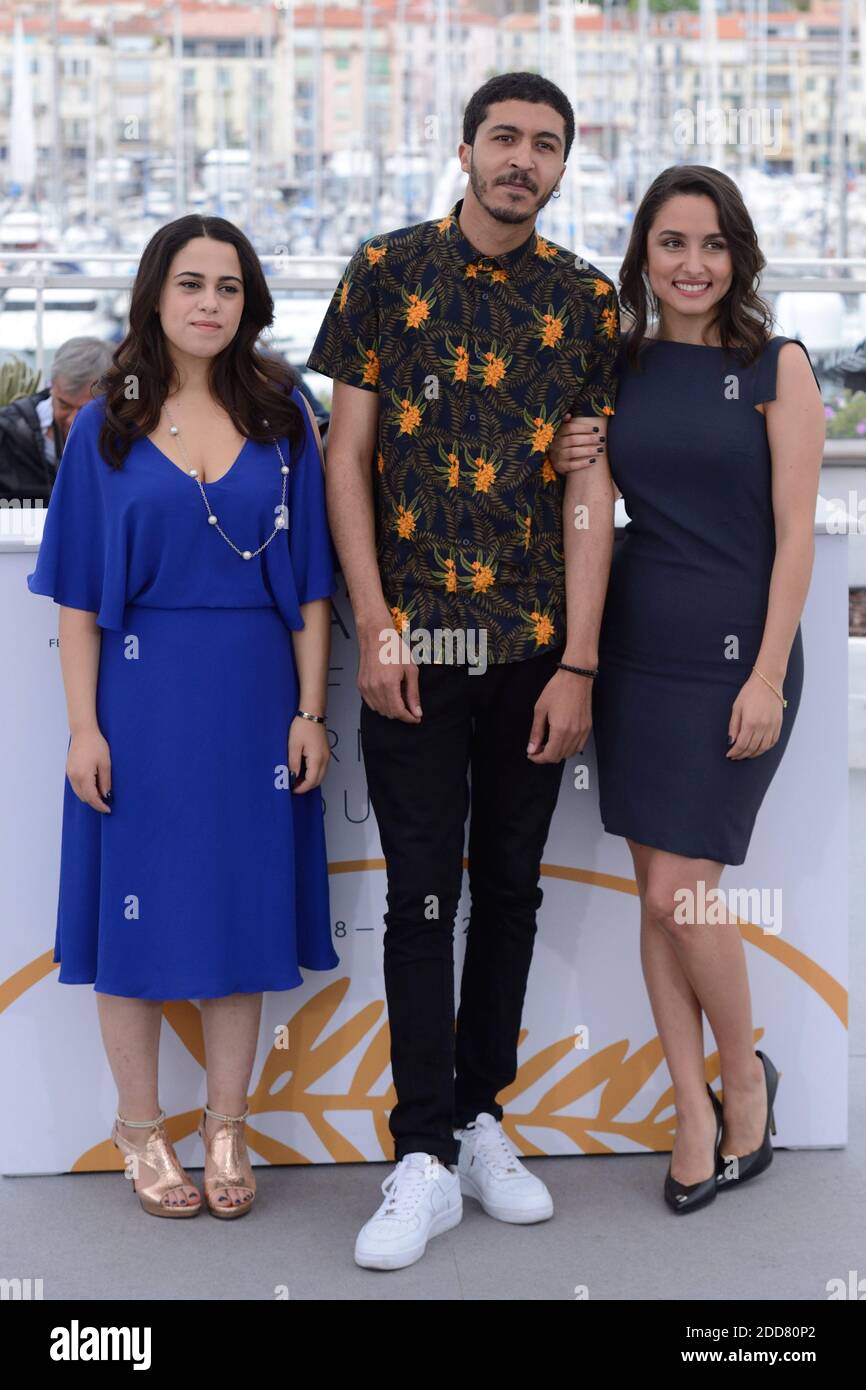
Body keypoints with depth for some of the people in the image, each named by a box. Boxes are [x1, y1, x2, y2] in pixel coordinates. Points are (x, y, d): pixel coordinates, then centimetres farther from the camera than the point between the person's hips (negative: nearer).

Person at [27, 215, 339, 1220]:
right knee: (138, 902, 4)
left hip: (254, 694, 1)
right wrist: (83, 727, -7)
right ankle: (140, 1127, 20)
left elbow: (309, 581, 4)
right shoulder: (106, 427, 2)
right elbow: (78, 593, 0)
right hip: (141, 693, -1)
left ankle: (225, 1129, 20)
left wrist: (309, 710, -2)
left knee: (245, 901, 6)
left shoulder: (282, 418, 5)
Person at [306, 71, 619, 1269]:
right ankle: (426, 1159, 7)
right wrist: (375, 626, -7)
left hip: (536, 648, 2)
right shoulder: (387, 271, 2)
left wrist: (577, 665, -6)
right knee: (423, 898, -1)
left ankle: (480, 1118, 25)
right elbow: (347, 458, 1)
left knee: (511, 890, 10)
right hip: (414, 641, -2)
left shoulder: (586, 301, 5)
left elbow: (588, 489, 0)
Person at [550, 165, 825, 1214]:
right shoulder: (619, 366, 8)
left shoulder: (776, 367, -5)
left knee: (680, 891, -6)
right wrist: (572, 469, -4)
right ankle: (695, 1110, 20)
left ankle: (746, 1076, 19)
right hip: (633, 644, 5)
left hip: (732, 653, -5)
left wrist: (768, 676, -14)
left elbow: (793, 534, -8)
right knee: (657, 891, 7)